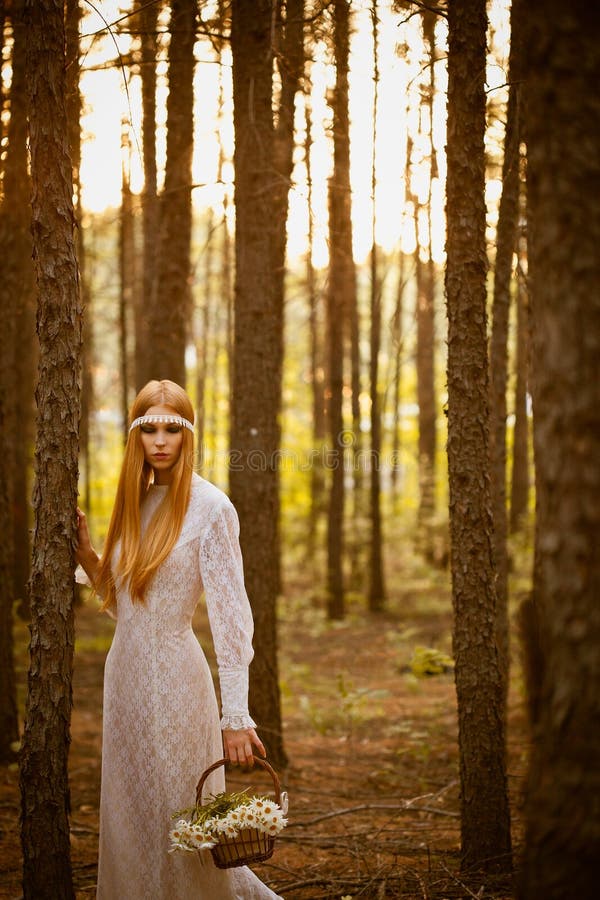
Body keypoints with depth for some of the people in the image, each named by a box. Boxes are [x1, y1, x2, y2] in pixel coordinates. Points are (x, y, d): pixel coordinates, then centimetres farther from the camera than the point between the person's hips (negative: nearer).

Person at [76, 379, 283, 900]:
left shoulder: (210, 507, -11)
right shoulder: (137, 503, 11)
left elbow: (231, 616, -15)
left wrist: (236, 716, -20)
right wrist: (88, 559, 1)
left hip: (172, 677, -7)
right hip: (125, 671, 7)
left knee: (179, 829, 1)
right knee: (129, 822, 13)